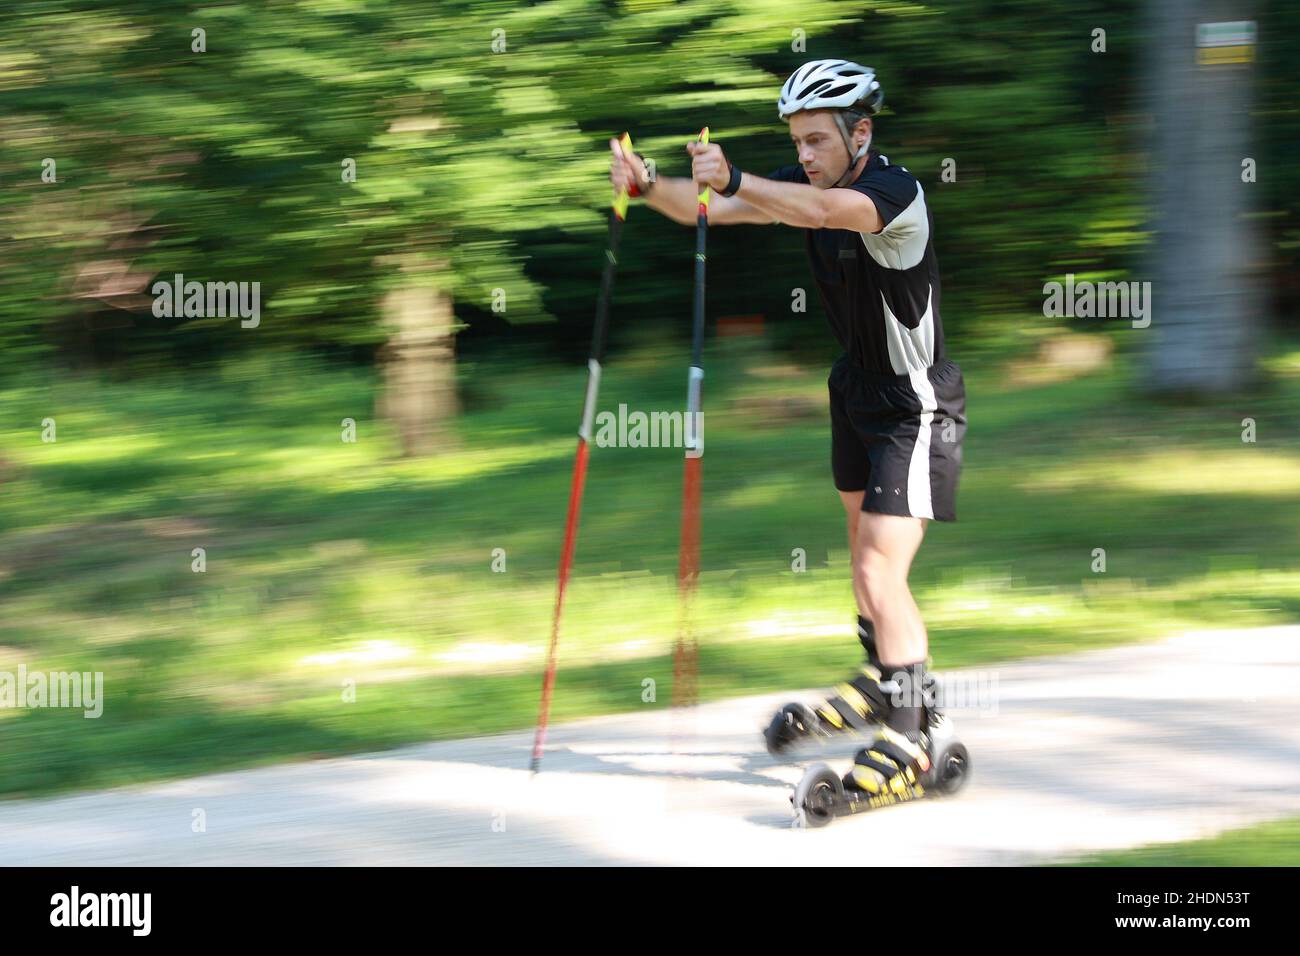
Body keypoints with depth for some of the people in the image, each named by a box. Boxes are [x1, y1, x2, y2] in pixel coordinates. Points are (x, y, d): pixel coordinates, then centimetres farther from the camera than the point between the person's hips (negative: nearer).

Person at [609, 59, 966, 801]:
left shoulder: (896, 192, -27)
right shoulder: (807, 183, -3)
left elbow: (821, 211, -47)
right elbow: (712, 210, -9)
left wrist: (734, 180, -61)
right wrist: (648, 186, -28)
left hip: (917, 406, -9)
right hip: (859, 387, 9)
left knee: (880, 575, -14)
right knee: (864, 548, 23)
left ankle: (908, 741, -6)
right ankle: (882, 683, 43)